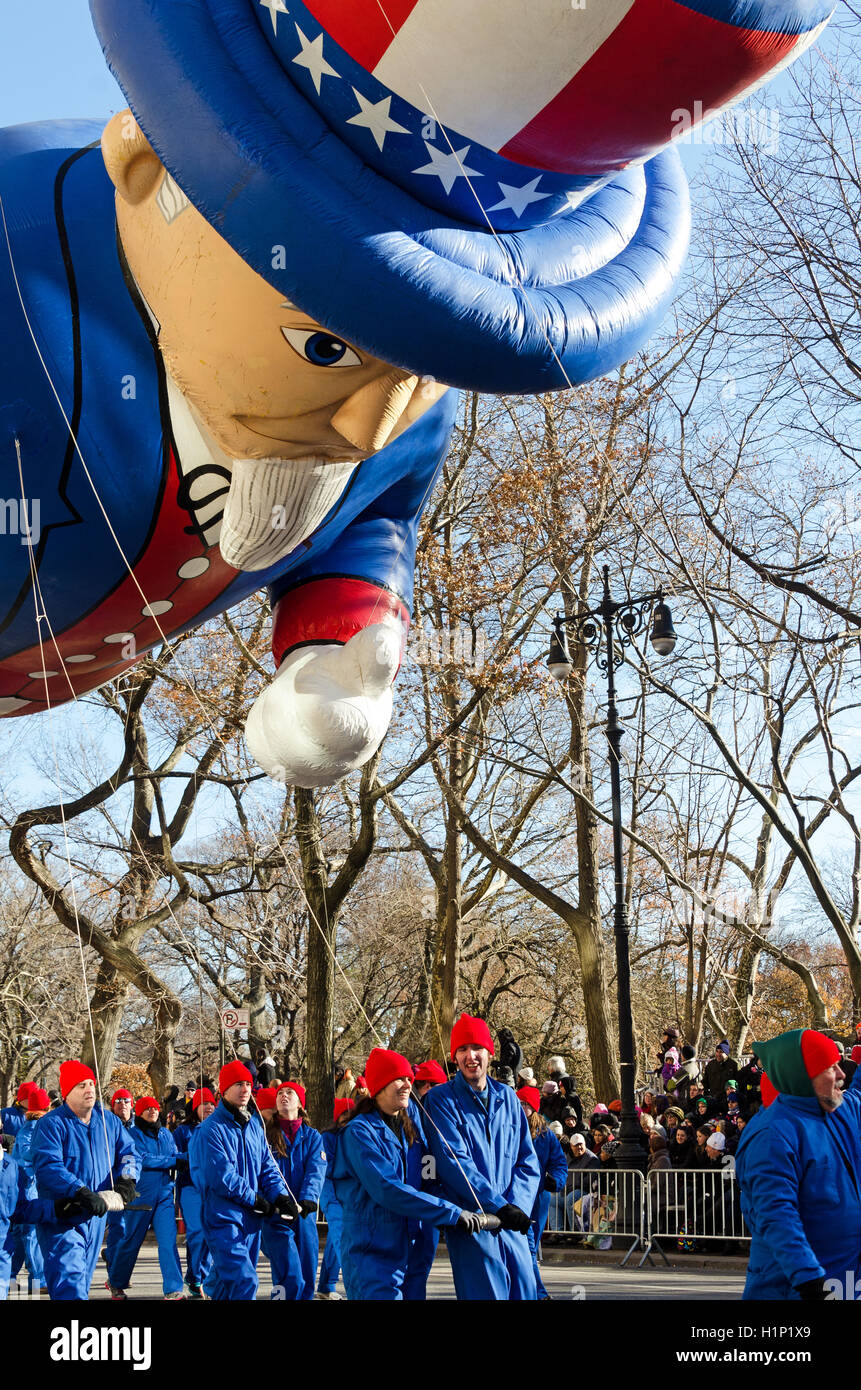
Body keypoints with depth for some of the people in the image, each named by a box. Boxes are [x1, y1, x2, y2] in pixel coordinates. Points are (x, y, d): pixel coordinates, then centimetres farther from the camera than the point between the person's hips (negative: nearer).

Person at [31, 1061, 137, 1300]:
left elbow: (128, 1152, 11)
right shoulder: (51, 1124, -12)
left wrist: (126, 1179, -11)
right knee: (69, 1278, -17)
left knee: (84, 1278, 17)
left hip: (96, 1214, 6)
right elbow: (48, 1166, -24)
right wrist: (83, 1194, -33)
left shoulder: (108, 1120, 8)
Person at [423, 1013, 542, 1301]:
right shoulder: (441, 1100, -2)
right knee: (486, 1293, -7)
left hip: (512, 1222, 5)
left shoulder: (507, 1097, 12)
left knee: (525, 1291, 5)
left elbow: (528, 1161, 10)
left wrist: (517, 1204, -9)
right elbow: (453, 1162, -12)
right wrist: (499, 1205, -18)